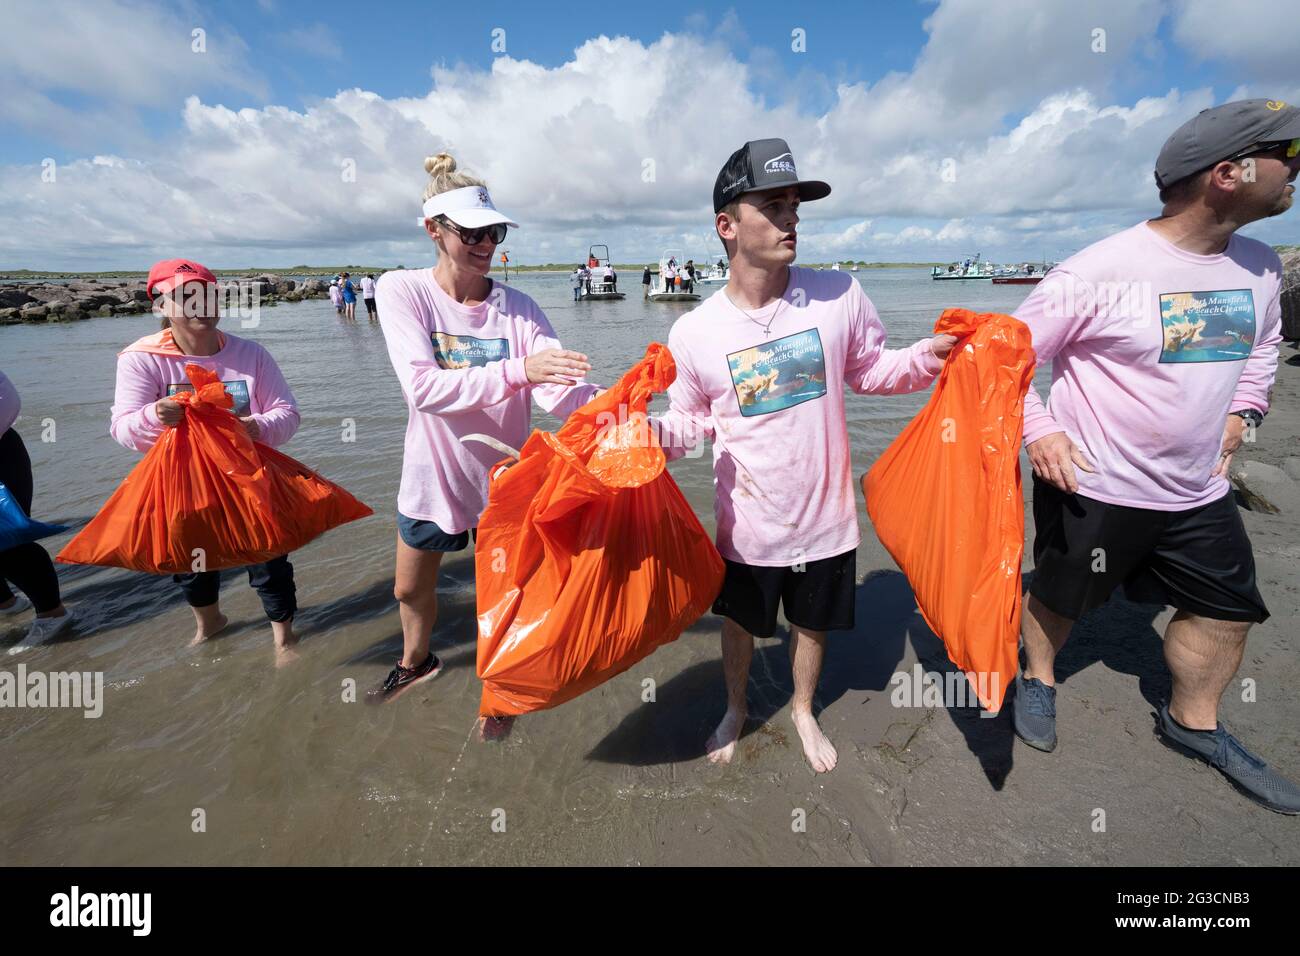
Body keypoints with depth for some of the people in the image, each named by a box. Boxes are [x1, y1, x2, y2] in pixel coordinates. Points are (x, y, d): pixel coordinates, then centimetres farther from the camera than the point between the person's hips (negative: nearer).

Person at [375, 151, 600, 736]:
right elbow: (424, 386, -29)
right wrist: (518, 369, -41)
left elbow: (562, 392, -23)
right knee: (411, 588, 23)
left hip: (501, 475, -1)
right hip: (432, 473, 1)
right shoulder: (402, 290, -14)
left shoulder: (517, 308, -12)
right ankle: (416, 660, 57)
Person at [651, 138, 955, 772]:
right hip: (746, 524, -1)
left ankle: (803, 712, 53)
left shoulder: (839, 295, -10)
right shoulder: (694, 332, -11)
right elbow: (691, 419, 1)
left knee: (811, 626, 22)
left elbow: (869, 368, 6)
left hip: (824, 517, 1)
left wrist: (926, 357, -13)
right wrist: (646, 432, -19)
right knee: (739, 625, 21)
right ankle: (736, 709, 53)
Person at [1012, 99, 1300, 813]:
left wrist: (1242, 411, 11)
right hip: (1092, 487, -7)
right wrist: (1036, 432, -23)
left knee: (1229, 610, 18)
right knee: (1062, 597, 12)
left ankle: (1192, 723, 41)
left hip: (1199, 489, 7)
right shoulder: (1098, 272, -21)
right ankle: (1038, 678, 42)